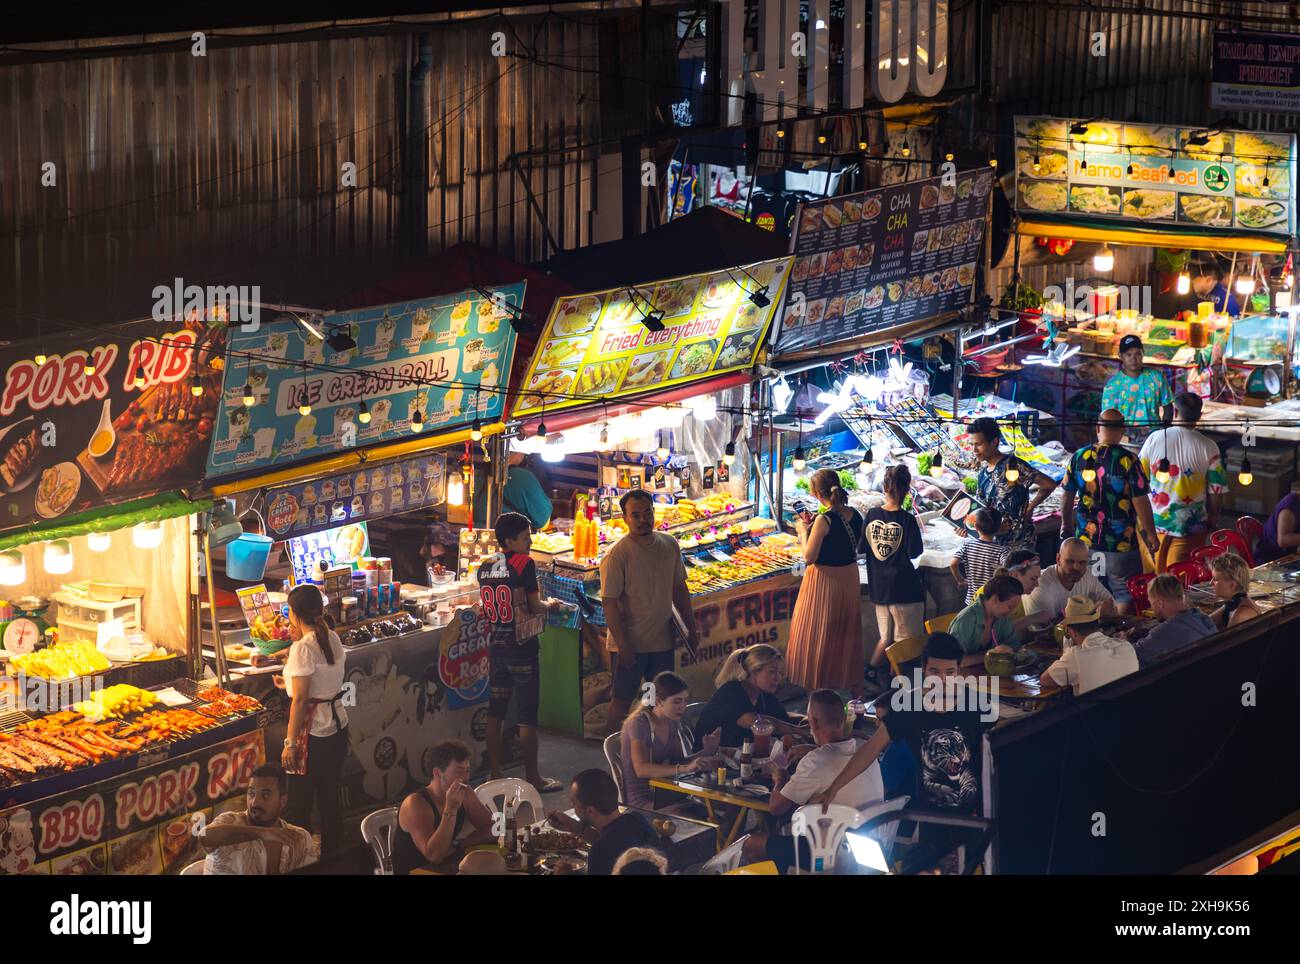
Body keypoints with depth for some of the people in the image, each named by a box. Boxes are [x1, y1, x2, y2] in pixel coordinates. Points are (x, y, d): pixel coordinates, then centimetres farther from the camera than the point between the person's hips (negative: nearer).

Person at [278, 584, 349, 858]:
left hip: (313, 730, -8)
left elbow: (300, 701, -19)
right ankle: (332, 854, 25)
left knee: (300, 802, 1)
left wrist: (290, 743, -14)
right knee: (330, 796, 17)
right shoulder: (333, 639, 4)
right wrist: (291, 683, 28)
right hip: (338, 723, 8)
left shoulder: (303, 648, -18)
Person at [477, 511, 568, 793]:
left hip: (496, 646, 7)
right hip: (522, 648, -7)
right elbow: (534, 606, -13)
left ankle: (495, 774, 16)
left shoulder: (485, 567, 6)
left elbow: (488, 608, 12)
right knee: (528, 716, 0)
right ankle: (532, 778, 6)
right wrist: (550, 605, 9)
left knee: (495, 711, 12)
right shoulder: (524, 564, -13)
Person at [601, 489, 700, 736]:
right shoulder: (618, 554, -17)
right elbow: (610, 603, -17)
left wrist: (691, 629, 13)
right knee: (622, 700, 5)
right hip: (631, 643, -6)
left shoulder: (669, 545, 2)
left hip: (663, 640, 6)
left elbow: (679, 589, 14)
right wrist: (623, 645, -20)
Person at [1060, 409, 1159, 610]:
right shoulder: (1129, 461, -14)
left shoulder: (1080, 457, -3)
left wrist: (1066, 524, 22)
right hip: (1122, 542, -4)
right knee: (1125, 594, 6)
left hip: (1086, 541, 4)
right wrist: (1150, 534, -1)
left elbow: (1067, 495, 6)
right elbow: (1141, 502, -12)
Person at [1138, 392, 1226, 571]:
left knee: (1152, 577, 14)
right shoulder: (1208, 448, -9)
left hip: (1154, 521, 1)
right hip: (1190, 527, -1)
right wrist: (1213, 519, 10)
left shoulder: (1155, 439, -5)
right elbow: (1216, 490, -6)